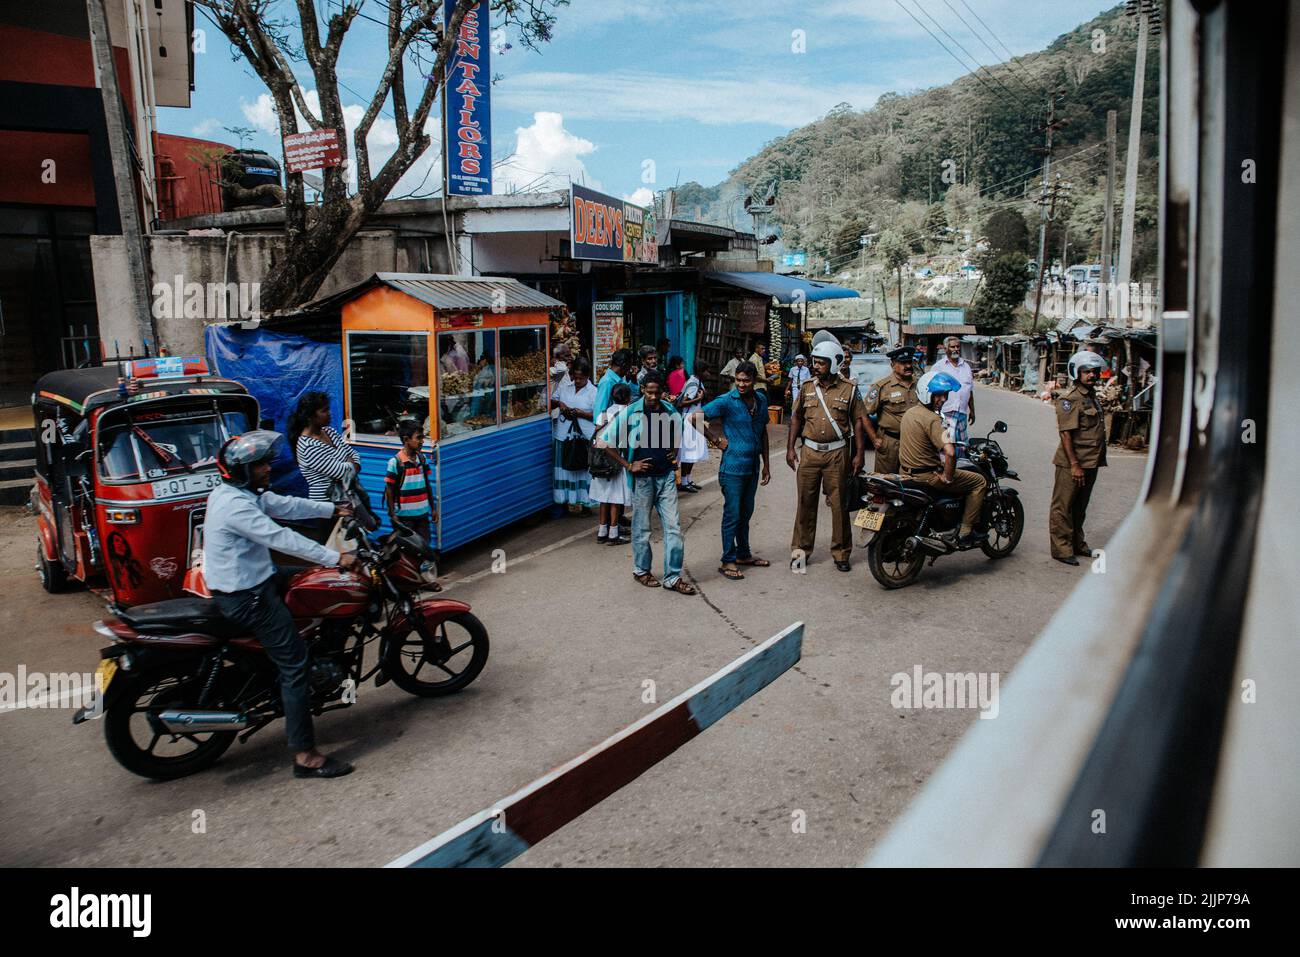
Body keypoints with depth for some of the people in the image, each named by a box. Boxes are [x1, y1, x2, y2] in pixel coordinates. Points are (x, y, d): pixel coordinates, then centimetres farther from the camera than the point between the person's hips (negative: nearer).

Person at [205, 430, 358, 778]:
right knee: (296, 663, -11)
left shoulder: (245, 492, 7)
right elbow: (280, 538, -29)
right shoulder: (234, 505, -24)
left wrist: (334, 509, 18)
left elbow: (286, 505, 15)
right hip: (246, 597, -11)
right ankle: (305, 756, -9)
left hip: (252, 582, 11)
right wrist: (336, 558, -29)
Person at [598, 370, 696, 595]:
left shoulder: (672, 413, 2)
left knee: (673, 526, 0)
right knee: (641, 528, 9)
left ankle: (672, 577, 8)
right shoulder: (629, 413, -9)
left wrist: (675, 455, 3)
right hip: (641, 478, -3)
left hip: (666, 477, 3)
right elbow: (606, 441, -5)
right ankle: (641, 570, 28)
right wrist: (628, 465, -7)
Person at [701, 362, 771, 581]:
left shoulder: (761, 400, 6)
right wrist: (715, 440, -11)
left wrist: (766, 464, 15)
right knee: (732, 515, -1)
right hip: (733, 467, -6)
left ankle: (743, 554, 30)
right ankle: (728, 561, 7)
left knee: (746, 513, 16)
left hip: (753, 467, 6)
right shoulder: (726, 401, -13)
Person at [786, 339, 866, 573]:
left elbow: (858, 421, 2)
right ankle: (801, 549, 15)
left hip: (837, 453, -2)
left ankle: (841, 553, 12)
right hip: (810, 451, 2)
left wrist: (859, 454, -3)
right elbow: (796, 418, 12)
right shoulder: (807, 388, 7)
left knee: (839, 503, 3)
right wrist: (790, 448, 7)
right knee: (806, 501, 5)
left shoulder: (849, 390, 0)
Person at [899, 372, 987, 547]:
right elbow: (950, 453, -34)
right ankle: (965, 533, 5)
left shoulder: (909, 412, 7)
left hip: (907, 472, 10)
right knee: (979, 481, 4)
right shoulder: (932, 420, -22)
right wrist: (948, 477, -19)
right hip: (928, 476, -9)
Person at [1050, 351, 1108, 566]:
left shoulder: (1092, 396, 15)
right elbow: (1066, 434, -19)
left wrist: (1098, 460, 20)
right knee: (1063, 507, -2)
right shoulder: (1069, 399, -14)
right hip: (1072, 463, -9)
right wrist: (1074, 465, -22)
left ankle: (1077, 544, 29)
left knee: (1079, 507, 19)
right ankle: (1062, 550, 3)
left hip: (1090, 462, 9)